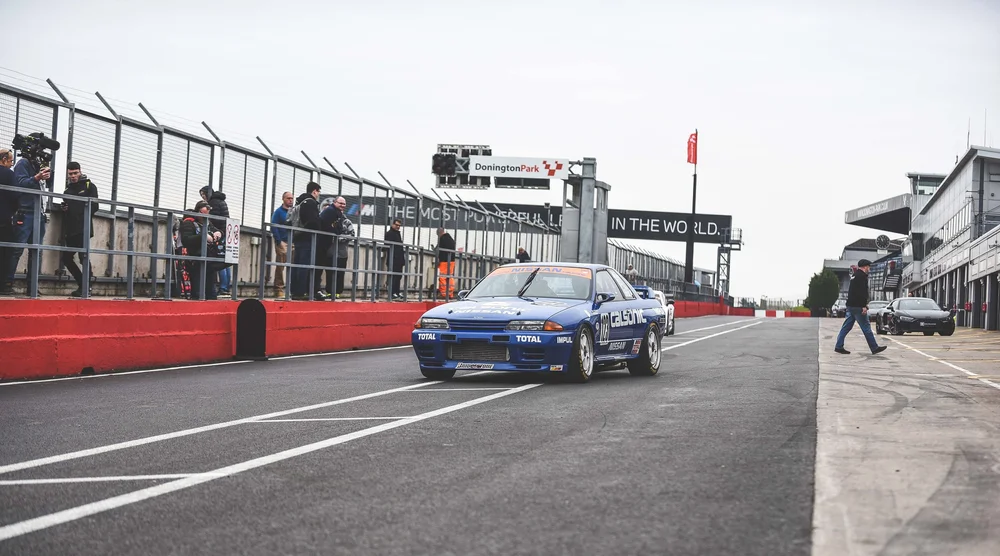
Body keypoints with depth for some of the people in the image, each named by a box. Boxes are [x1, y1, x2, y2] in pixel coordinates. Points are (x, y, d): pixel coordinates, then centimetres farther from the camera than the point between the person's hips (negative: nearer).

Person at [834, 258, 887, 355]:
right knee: (866, 327, -4)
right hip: (858, 306, -10)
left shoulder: (854, 275, 20)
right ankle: (874, 348, 0)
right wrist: (864, 306, -22)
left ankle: (838, 346, 5)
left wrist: (864, 304, 29)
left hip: (850, 305, 10)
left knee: (846, 326, 8)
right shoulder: (862, 276, -11)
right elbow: (862, 292, -20)